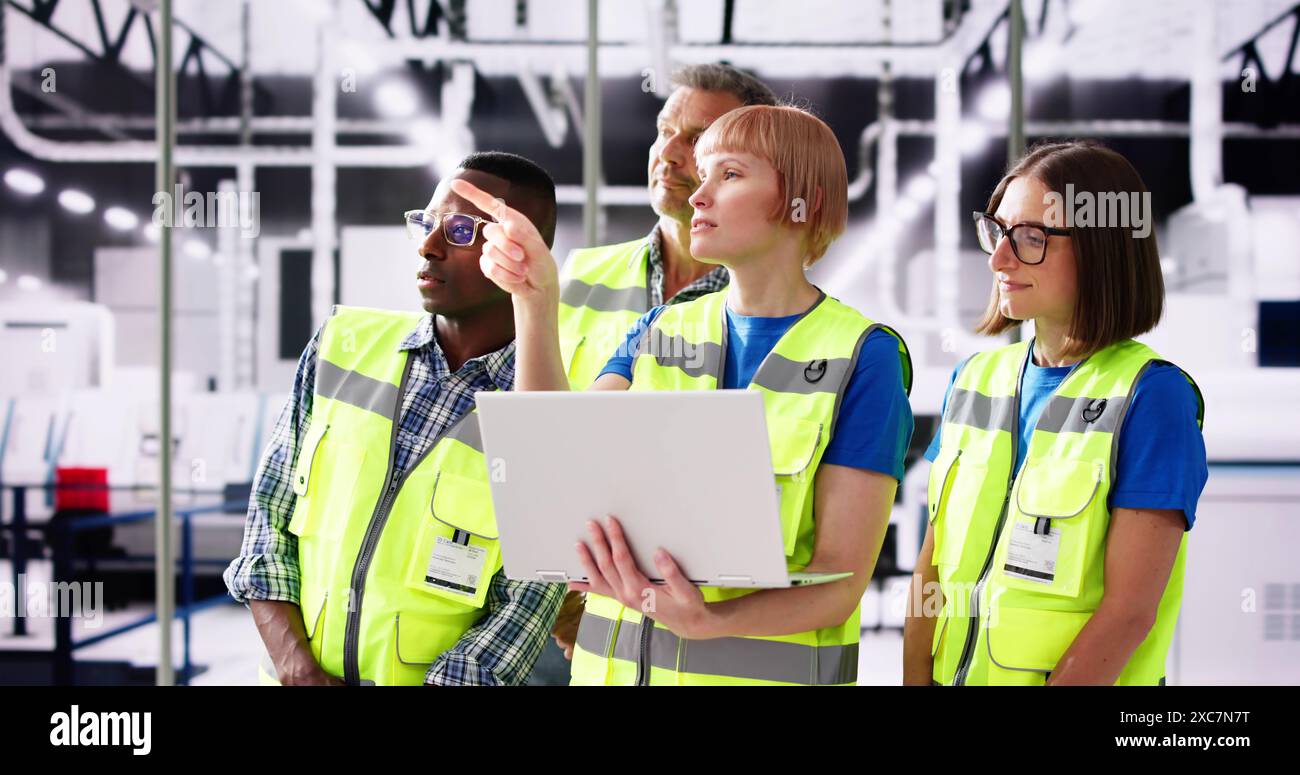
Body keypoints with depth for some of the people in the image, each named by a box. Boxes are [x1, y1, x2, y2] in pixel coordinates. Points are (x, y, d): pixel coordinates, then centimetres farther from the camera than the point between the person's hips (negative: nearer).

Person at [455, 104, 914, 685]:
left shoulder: (862, 356, -8)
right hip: (615, 662, 4)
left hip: (766, 665, -4)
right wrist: (535, 301, -20)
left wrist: (703, 621, -31)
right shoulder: (659, 332, 6)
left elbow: (840, 581, -14)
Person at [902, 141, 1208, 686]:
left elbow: (1131, 609, -18)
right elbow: (933, 564, 4)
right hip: (955, 672, 5)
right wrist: (915, 681, -6)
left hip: (1082, 679, -5)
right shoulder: (975, 377, 4)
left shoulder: (1151, 393, -14)